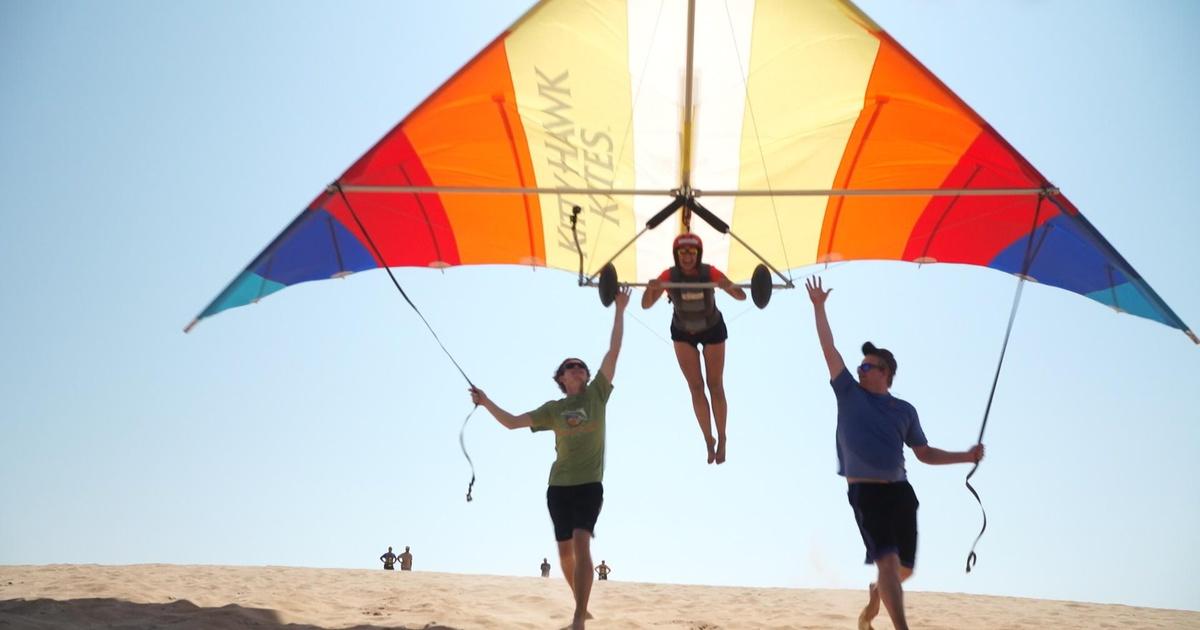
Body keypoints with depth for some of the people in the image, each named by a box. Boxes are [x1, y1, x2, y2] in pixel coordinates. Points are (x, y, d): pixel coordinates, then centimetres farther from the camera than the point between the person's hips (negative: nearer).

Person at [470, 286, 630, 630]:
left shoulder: (597, 395, 4)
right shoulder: (553, 409, 8)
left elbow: (613, 351, 0)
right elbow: (513, 422, 8)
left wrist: (620, 311, -2)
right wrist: (486, 403, -3)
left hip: (590, 484, -3)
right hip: (559, 485, 3)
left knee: (581, 542, -20)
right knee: (565, 550, 9)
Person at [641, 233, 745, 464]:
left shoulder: (710, 272, -27)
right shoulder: (669, 276, -25)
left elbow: (742, 296, -26)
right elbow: (646, 304, -25)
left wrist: (730, 287, -48)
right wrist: (650, 289, -46)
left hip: (713, 329, -1)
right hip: (683, 332, 1)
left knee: (715, 385, 4)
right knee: (695, 387, 1)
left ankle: (722, 439, 21)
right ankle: (709, 440, 13)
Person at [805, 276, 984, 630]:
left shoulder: (905, 410, 11)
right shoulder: (849, 394, 4)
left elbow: (924, 454, 15)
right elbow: (829, 349, 1)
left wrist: (965, 456, 4)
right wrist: (818, 307, -1)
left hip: (900, 491, 4)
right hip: (866, 491, -4)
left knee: (905, 567, 9)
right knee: (888, 560, -17)